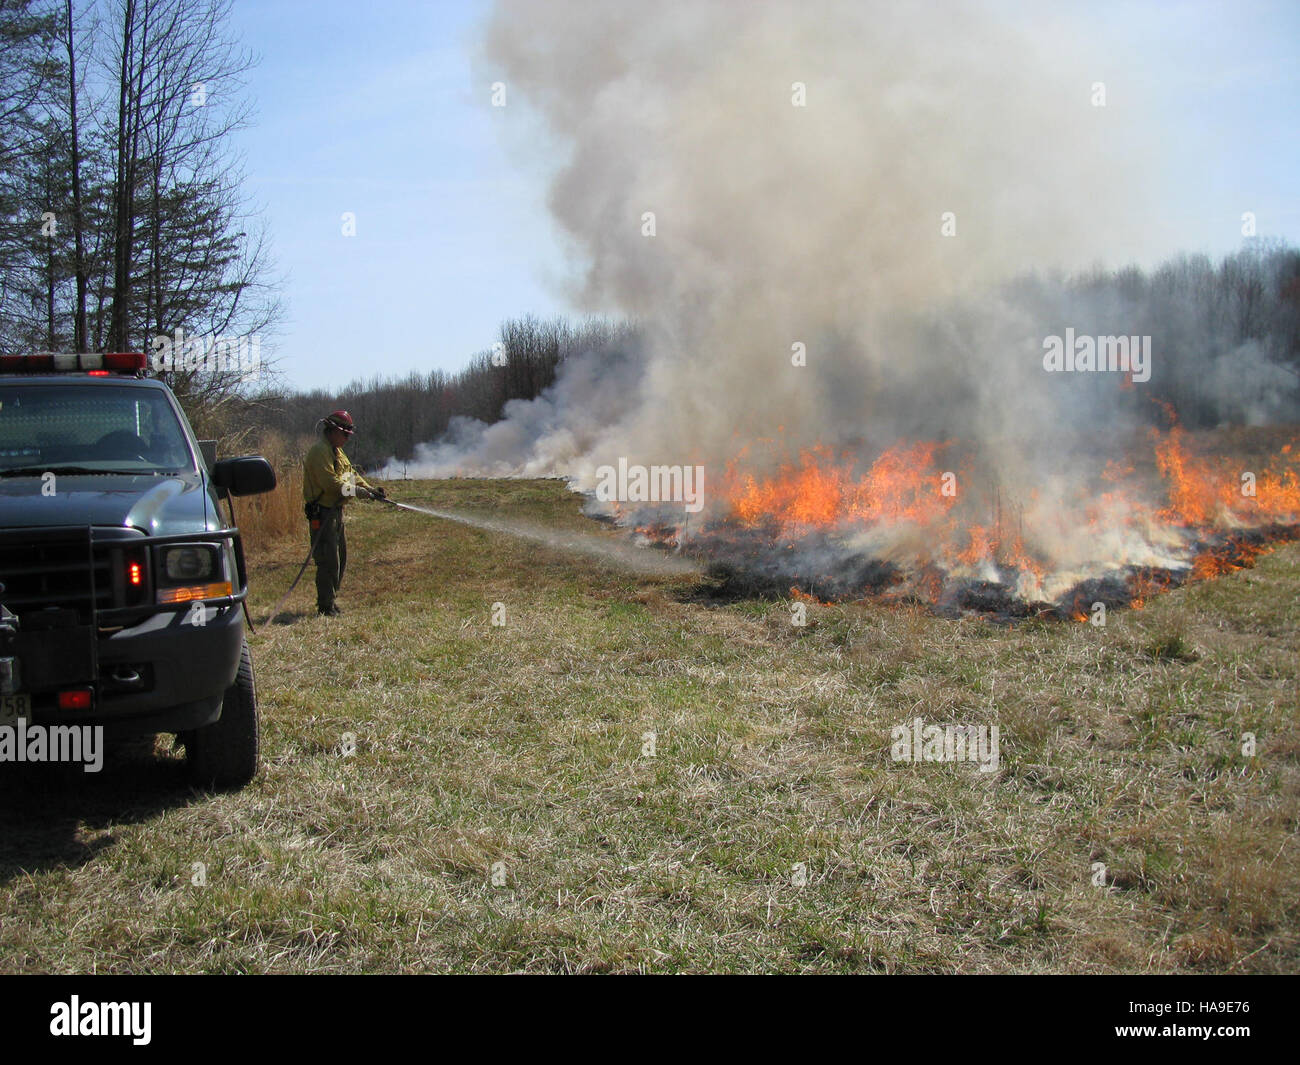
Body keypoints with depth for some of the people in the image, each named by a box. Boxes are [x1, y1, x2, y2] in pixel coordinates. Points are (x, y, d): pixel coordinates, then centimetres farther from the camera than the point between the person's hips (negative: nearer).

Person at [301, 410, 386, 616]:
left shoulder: (336, 451, 17)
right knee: (328, 561, -8)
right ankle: (325, 607, -1)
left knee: (340, 559, 15)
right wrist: (358, 491, -18)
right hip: (322, 512, -10)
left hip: (335, 512, 10)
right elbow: (331, 483, -23)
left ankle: (329, 601, 24)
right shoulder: (320, 451, -16)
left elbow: (351, 474, 19)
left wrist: (370, 489, 5)